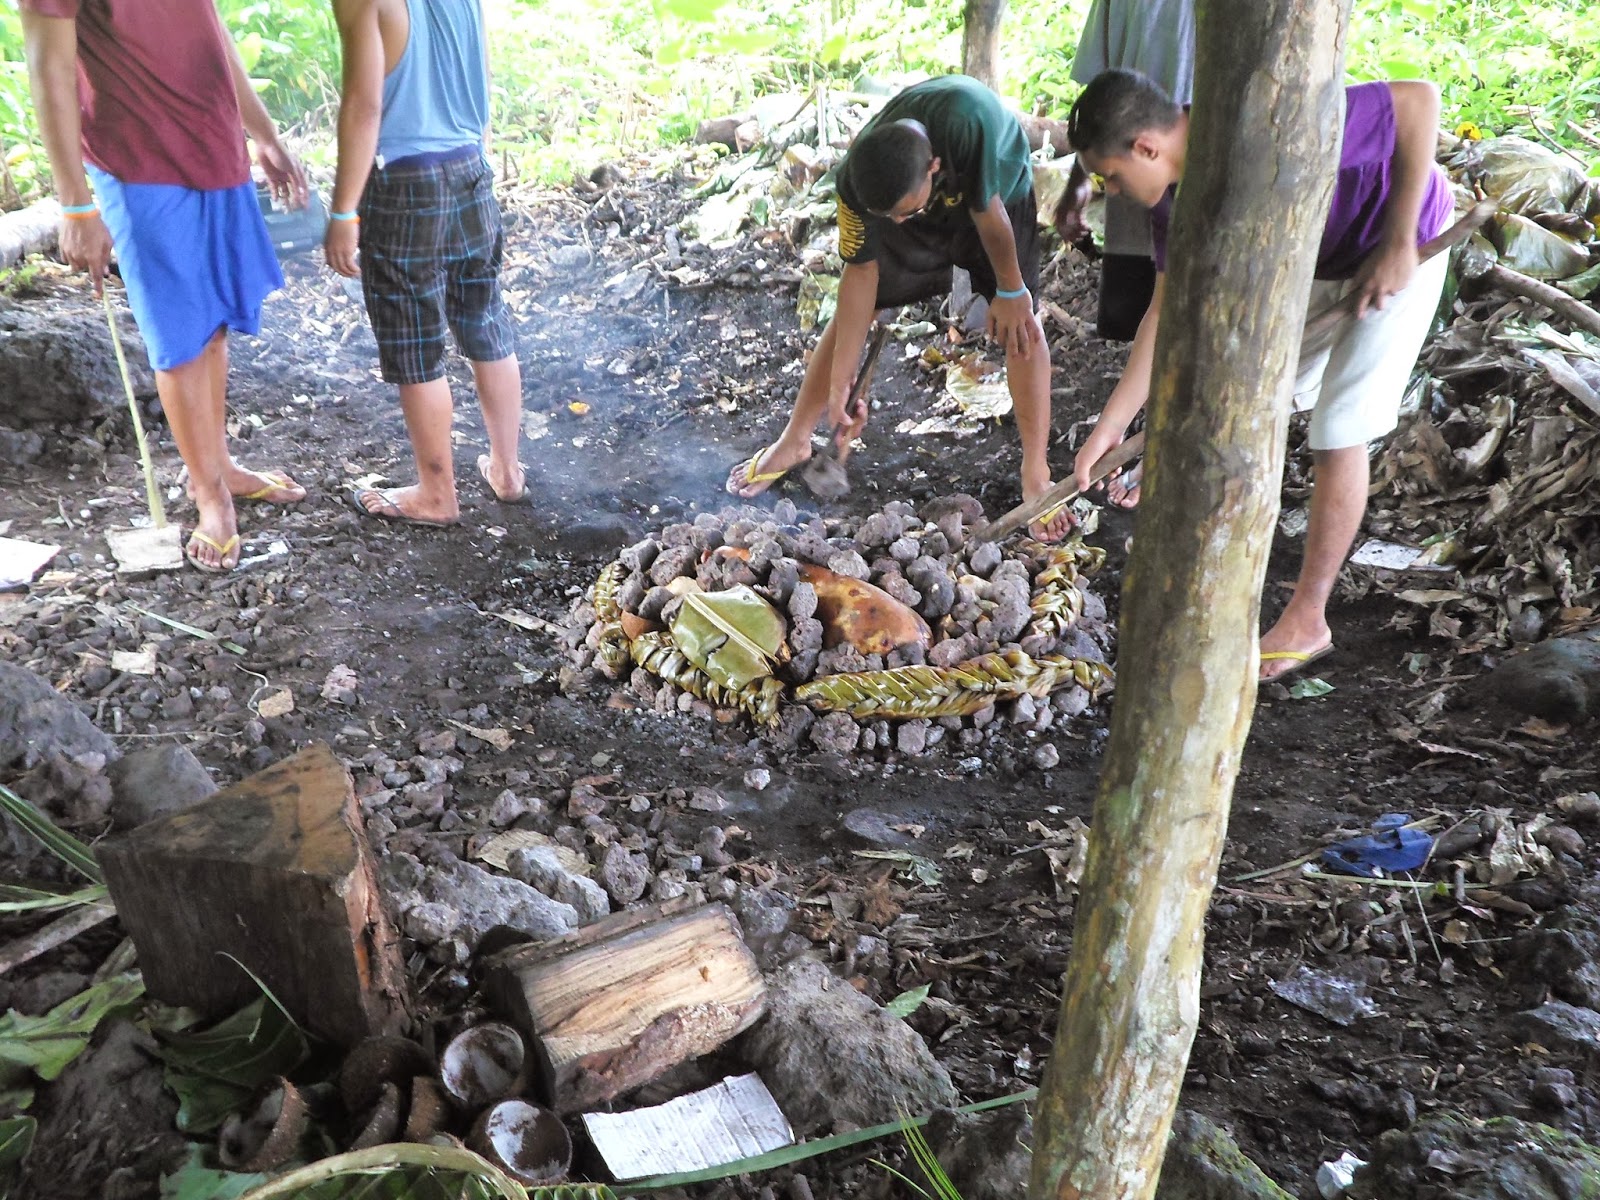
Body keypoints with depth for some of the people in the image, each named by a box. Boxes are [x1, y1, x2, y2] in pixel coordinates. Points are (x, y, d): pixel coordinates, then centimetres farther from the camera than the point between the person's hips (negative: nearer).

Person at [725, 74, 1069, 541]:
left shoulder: (968, 122, -47)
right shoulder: (856, 179, -33)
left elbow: (988, 212, -31)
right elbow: (859, 274, -25)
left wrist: (1010, 291, -15)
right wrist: (839, 386, -23)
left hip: (997, 193, -2)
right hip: (925, 201, 2)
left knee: (1021, 322, -16)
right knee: (851, 309, -2)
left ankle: (1036, 472, -7)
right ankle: (794, 442, 13)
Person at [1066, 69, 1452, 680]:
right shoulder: (1176, 193, -12)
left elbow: (1419, 98, -32)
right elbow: (1167, 311, -7)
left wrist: (1398, 245, -30)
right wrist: (1109, 427, -9)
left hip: (1399, 247, -7)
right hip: (1316, 263, 8)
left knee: (1338, 433, -7)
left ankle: (1307, 621, 4)